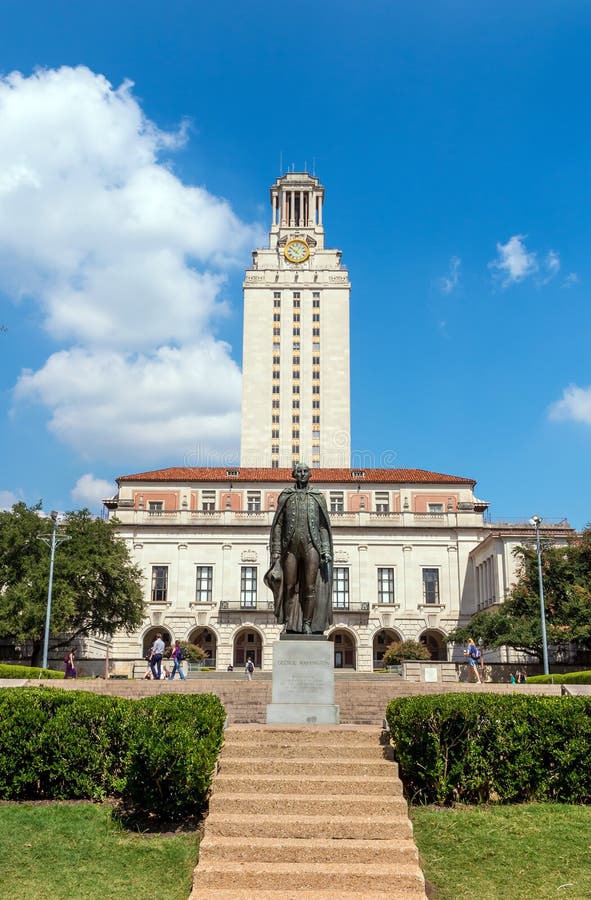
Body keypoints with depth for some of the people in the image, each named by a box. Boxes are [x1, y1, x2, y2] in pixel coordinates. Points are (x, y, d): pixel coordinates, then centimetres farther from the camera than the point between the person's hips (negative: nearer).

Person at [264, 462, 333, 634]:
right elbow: (278, 525, 8)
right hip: (291, 545, 0)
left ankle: (307, 624, 2)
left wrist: (326, 551, -2)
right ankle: (289, 625, 5)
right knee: (290, 587, 0)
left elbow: (323, 527, 8)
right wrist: (276, 553, 0)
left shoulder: (317, 497, 12)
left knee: (310, 587, -4)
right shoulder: (285, 496, 11)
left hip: (311, 544, 0)